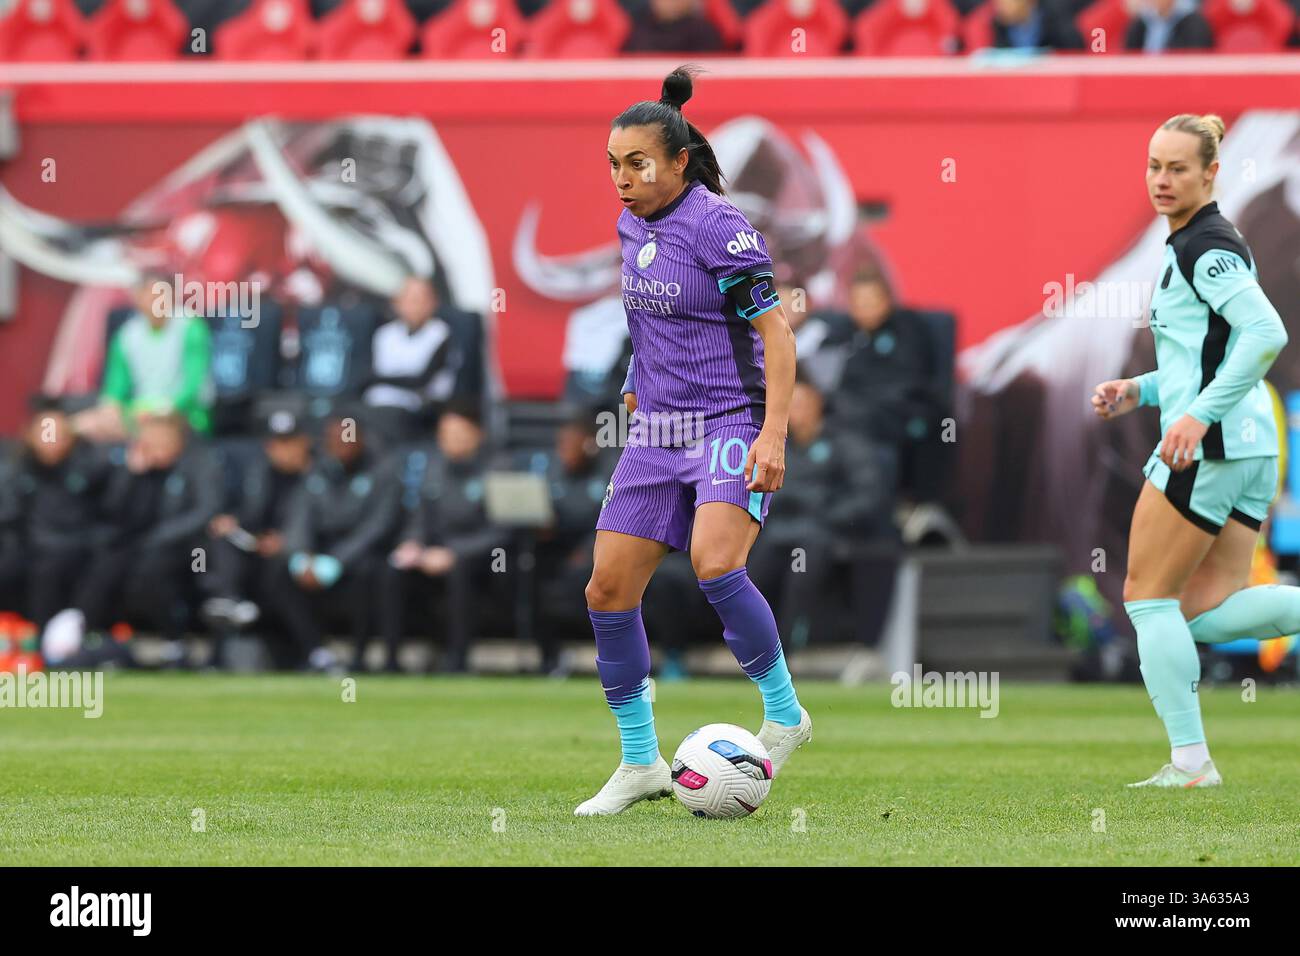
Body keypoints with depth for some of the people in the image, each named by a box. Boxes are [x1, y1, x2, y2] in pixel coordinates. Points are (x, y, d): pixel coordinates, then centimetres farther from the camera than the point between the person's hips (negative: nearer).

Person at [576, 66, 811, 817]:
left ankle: (785, 712, -10)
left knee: (715, 563, -30)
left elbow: (775, 330, -15)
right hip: (658, 434, 8)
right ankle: (642, 763, 13)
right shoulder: (633, 225, 8)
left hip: (732, 424, -8)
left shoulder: (719, 227, -14)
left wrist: (774, 433, -22)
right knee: (608, 591, 1)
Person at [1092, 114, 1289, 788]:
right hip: (1251, 450, 10)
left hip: (1207, 448, -10)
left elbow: (1265, 332, -24)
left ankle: (1190, 760, 1)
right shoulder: (1195, 246, 20)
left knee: (1149, 597, 0)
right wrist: (1141, 391, 19)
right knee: (1207, 611, 7)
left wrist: (1200, 414, -26)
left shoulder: (1205, 246, -11)